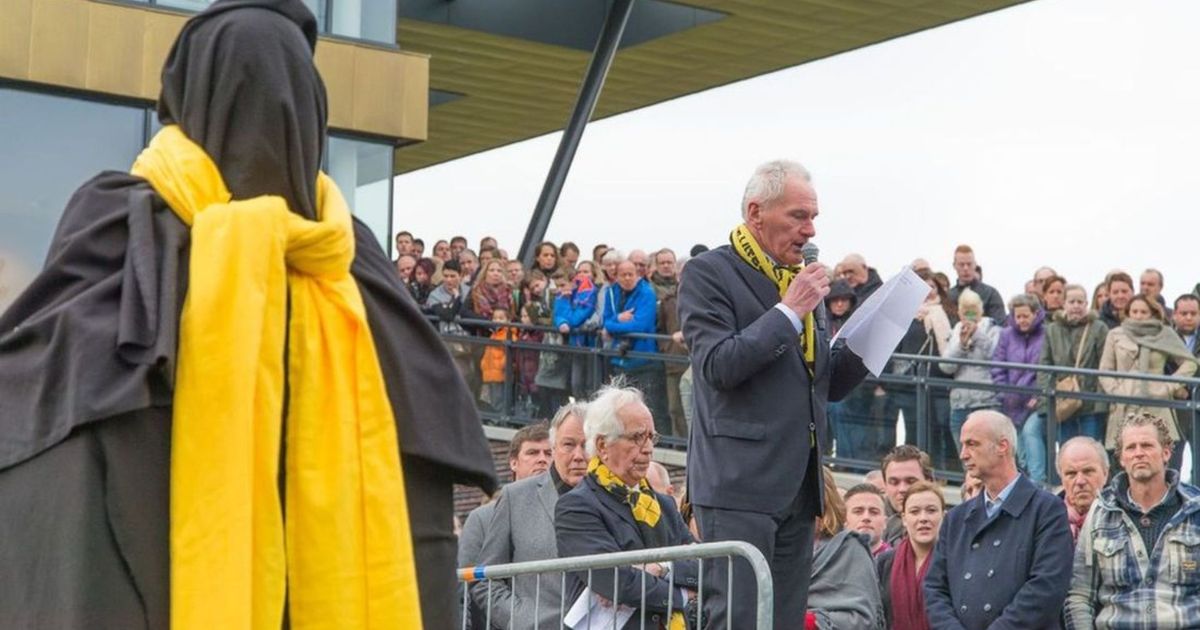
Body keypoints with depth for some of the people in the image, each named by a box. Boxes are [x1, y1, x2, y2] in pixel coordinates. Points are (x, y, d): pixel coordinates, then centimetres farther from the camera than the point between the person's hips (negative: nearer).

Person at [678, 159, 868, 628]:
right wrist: (788, 312, -15)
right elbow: (717, 366, -17)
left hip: (798, 484, 8)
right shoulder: (708, 273, -4)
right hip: (739, 482, -7)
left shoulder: (801, 279, 18)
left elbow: (827, 384, 21)